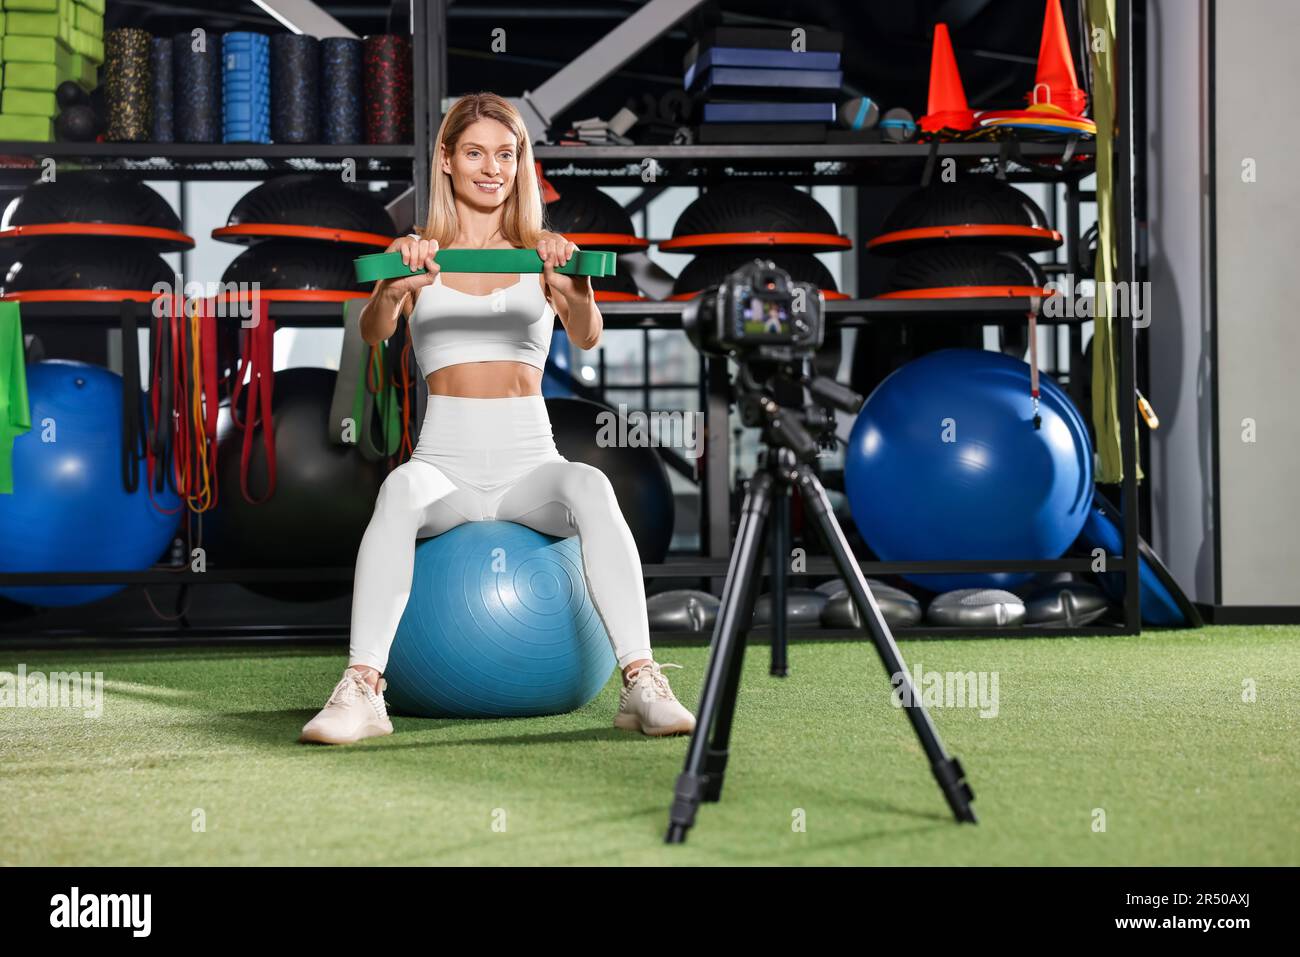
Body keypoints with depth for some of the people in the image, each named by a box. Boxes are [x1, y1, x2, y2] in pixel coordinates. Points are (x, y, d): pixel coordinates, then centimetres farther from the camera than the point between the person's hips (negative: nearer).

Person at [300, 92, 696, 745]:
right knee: (401, 490, -36)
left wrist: (576, 287, -33)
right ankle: (360, 689, -41)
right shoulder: (420, 254, 11)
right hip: (446, 464, 0)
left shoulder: (542, 256, 11)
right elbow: (374, 332, -10)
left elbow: (587, 337, -9)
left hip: (530, 465, 1)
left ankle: (643, 683, -40)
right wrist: (393, 288, -34)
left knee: (590, 487, -34)